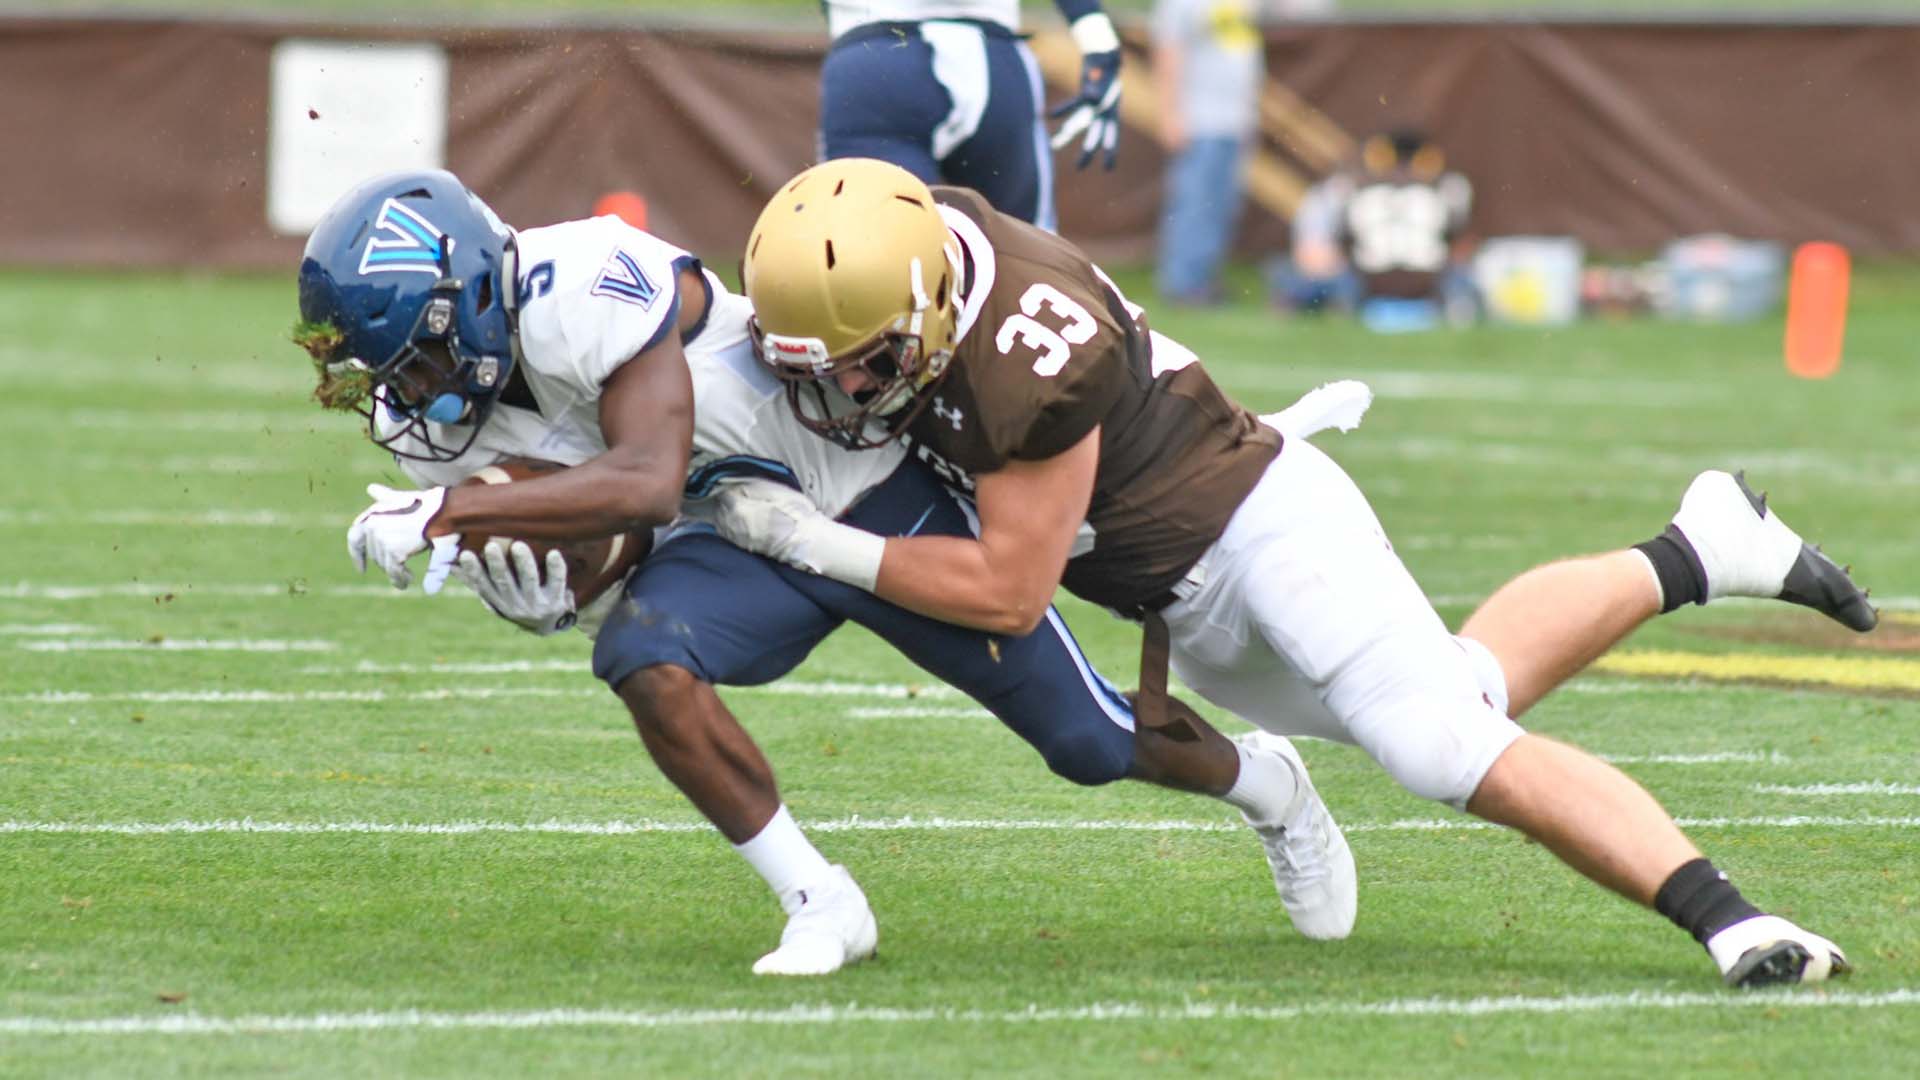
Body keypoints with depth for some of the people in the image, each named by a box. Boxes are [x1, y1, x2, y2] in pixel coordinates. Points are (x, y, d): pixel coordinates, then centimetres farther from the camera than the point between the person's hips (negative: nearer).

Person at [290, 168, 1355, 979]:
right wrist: (533, 587, -21)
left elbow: (646, 484, -42)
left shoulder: (579, 288, -33)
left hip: (871, 488, -6)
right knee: (647, 661, -26)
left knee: (1091, 741, 5)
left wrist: (450, 518, -42)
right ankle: (818, 903, -10)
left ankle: (1264, 785, 37)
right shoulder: (429, 421, -7)